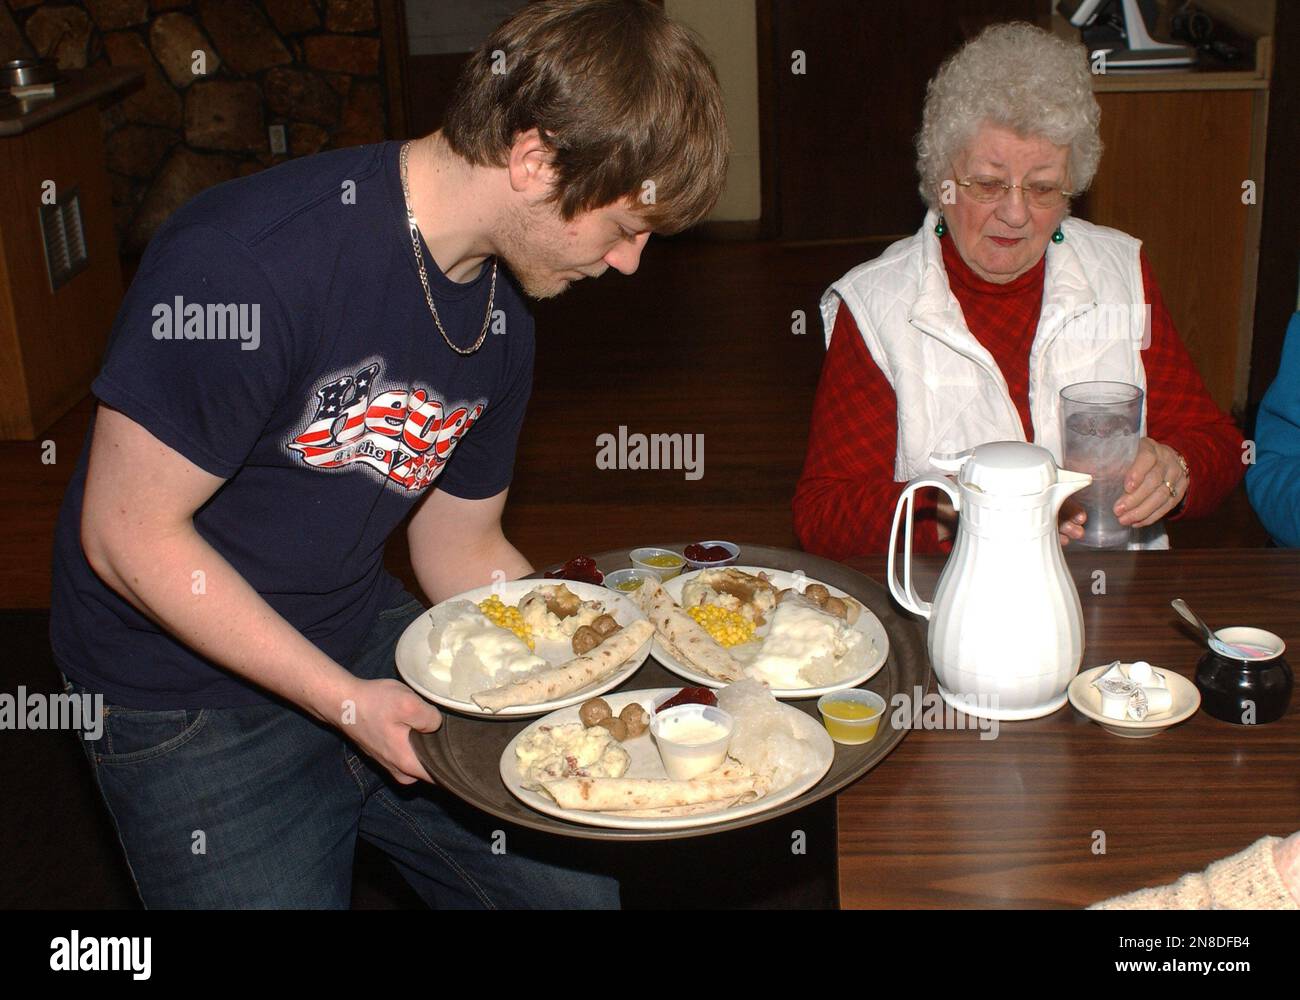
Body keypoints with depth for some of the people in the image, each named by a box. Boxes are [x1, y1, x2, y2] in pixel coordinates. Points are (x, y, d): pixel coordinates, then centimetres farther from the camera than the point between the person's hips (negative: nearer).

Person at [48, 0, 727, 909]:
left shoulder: (503, 311, -2)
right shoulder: (246, 263, -29)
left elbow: (462, 550, 7)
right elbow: (129, 535, -22)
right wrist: (348, 703, -23)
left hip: (369, 646, 7)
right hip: (194, 710, -6)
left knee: (578, 881, 5)